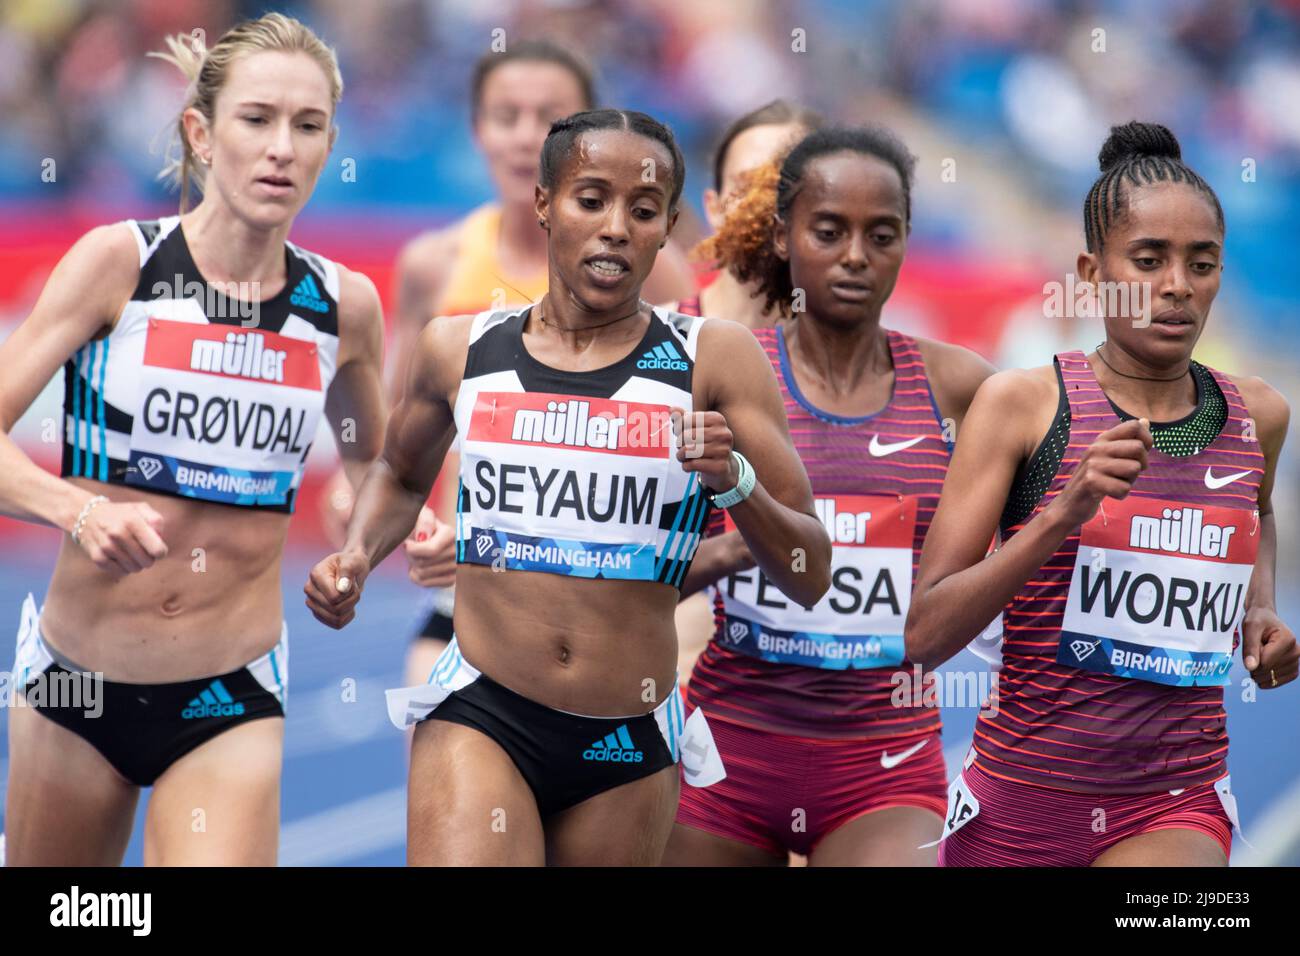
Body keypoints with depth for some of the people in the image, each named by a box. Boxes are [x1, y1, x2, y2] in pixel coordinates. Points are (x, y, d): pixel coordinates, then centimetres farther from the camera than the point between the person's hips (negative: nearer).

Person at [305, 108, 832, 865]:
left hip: (630, 748, 1)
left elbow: (811, 577, -2)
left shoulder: (714, 361, -1)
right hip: (480, 718, -1)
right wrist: (358, 557, 6)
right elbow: (402, 477, 26)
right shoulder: (460, 350, 4)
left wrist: (736, 484, -20)